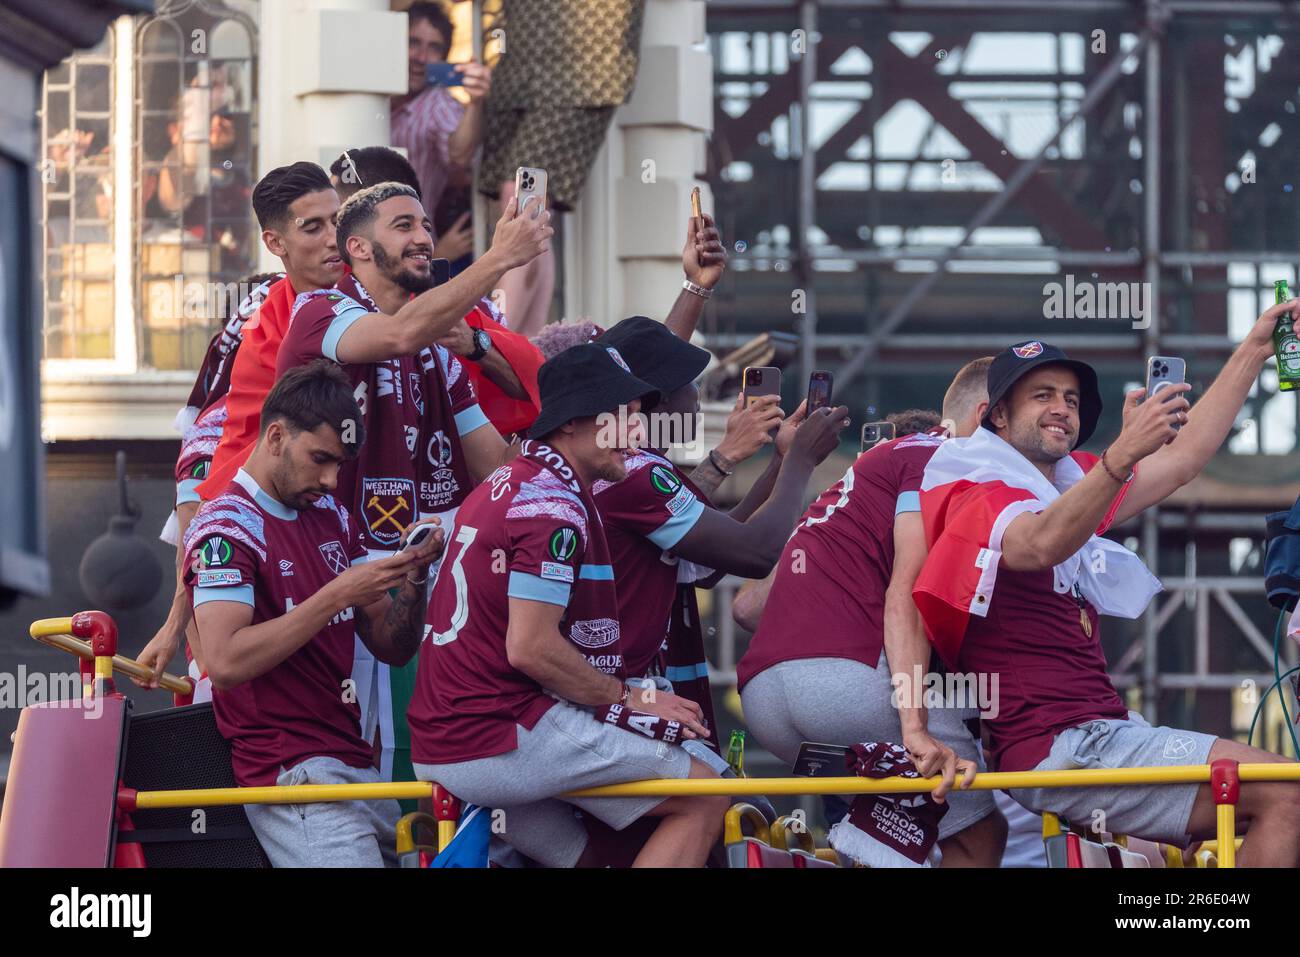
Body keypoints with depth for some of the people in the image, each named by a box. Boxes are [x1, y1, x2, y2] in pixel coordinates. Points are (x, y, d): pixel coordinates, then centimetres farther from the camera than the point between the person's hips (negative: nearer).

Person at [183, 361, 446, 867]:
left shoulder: (333, 517, 17)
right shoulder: (227, 527, -8)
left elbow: (391, 646, 16)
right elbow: (225, 662, -22)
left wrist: (411, 575, -3)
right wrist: (338, 594, -21)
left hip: (353, 762, 8)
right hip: (289, 771, -8)